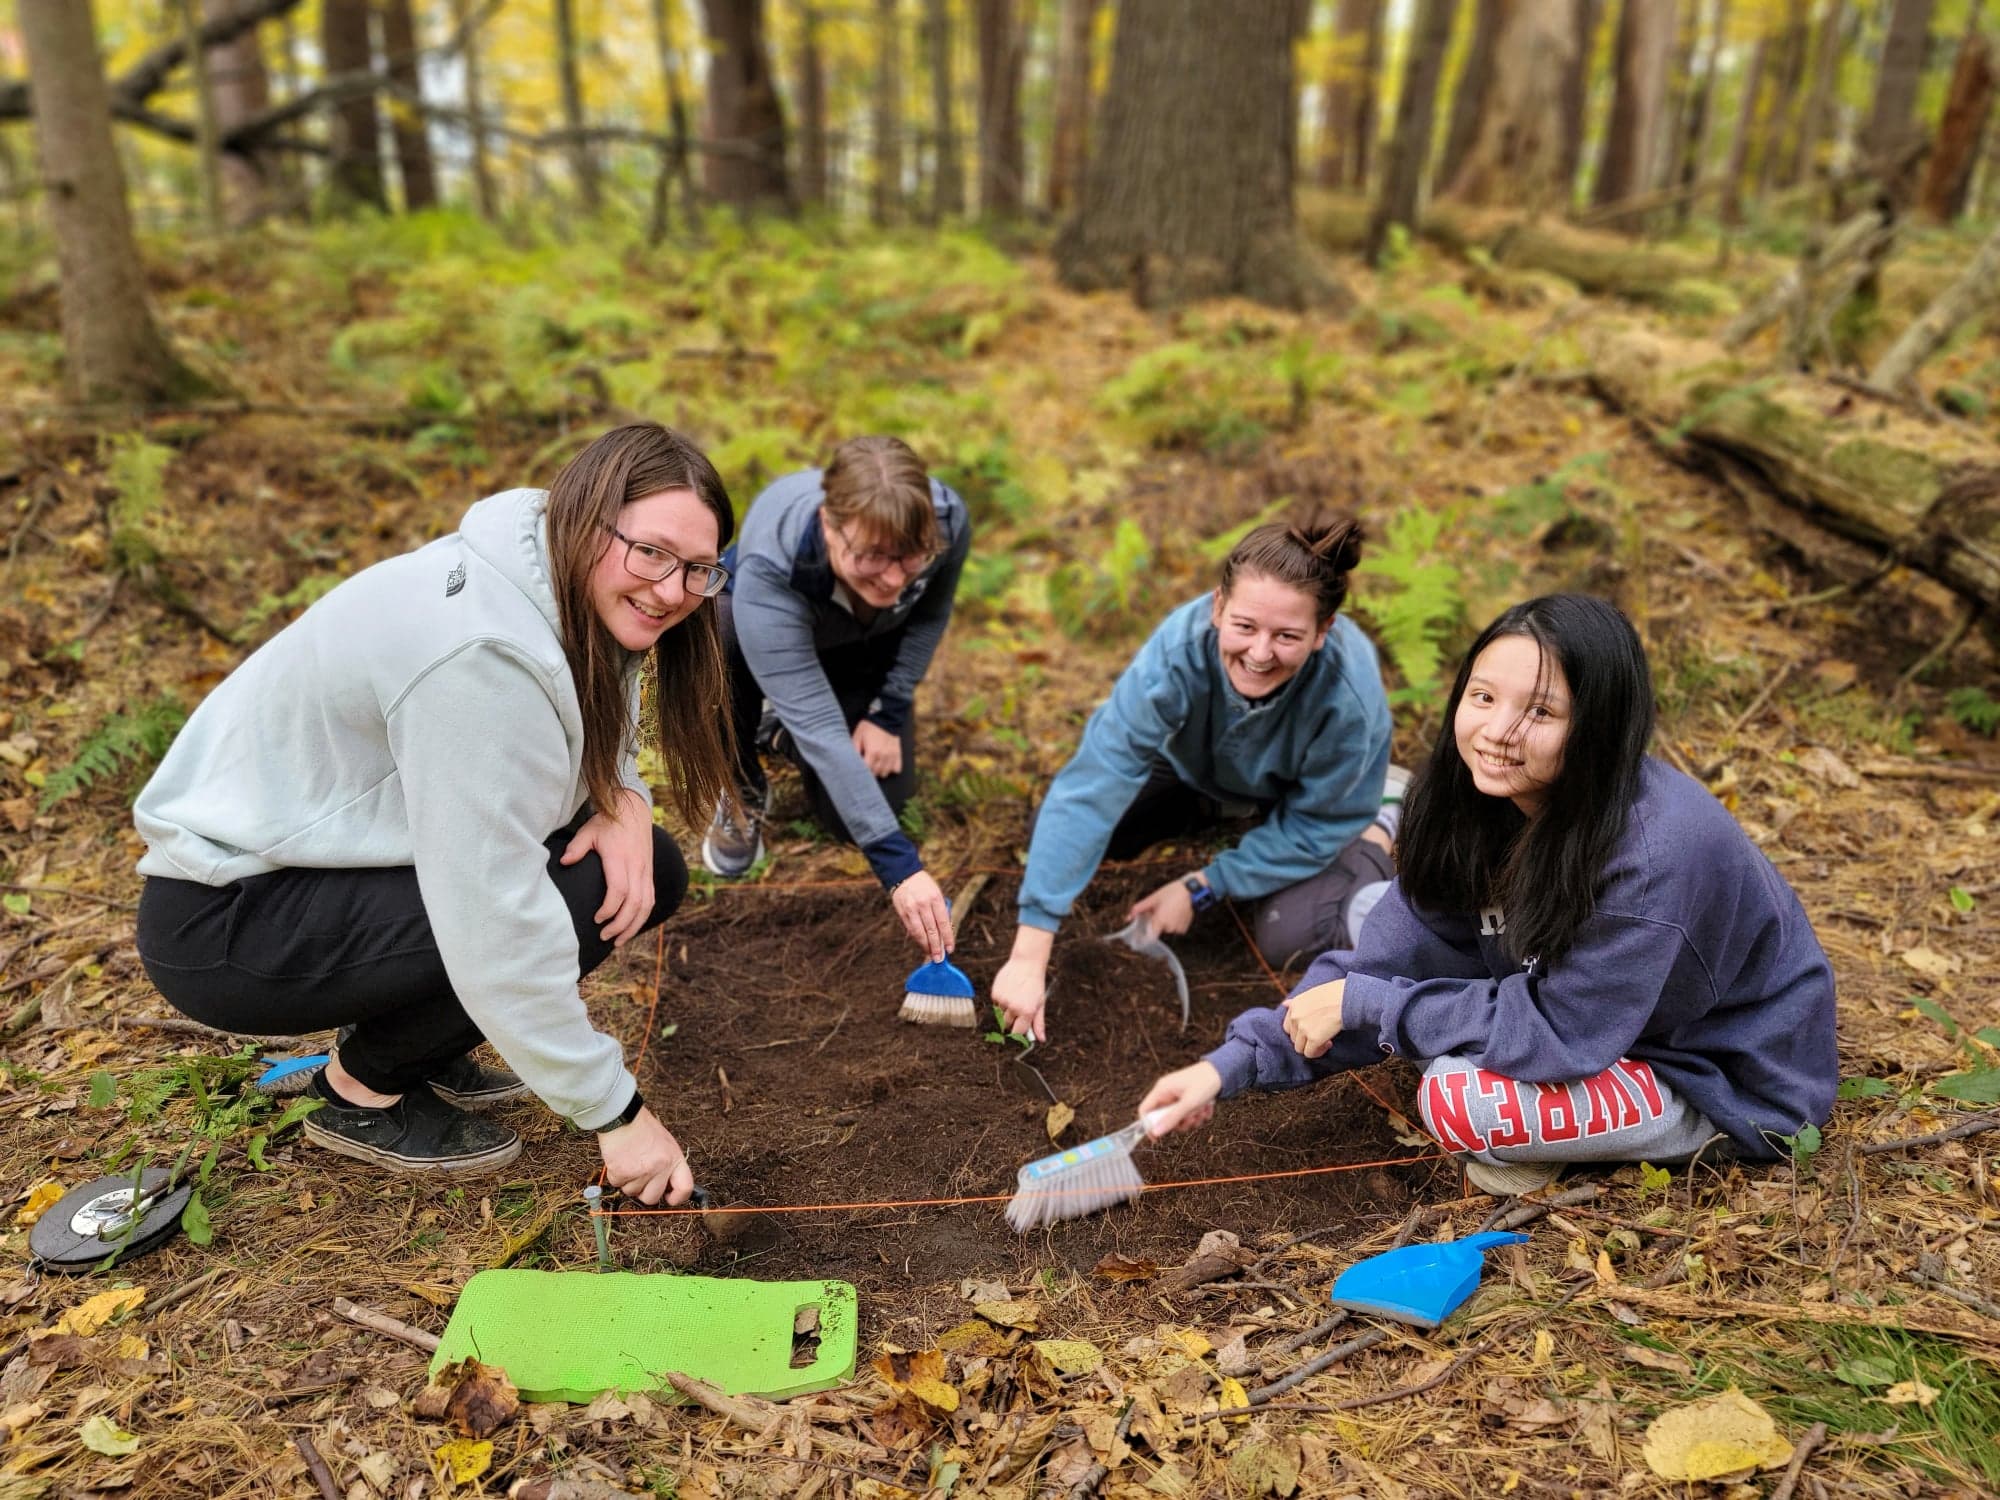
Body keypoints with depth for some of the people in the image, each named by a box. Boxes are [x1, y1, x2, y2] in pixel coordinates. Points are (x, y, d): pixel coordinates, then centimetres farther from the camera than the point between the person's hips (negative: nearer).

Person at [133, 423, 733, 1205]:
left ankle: (400, 1037, 12)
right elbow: (496, 922, -32)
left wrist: (623, 801, -16)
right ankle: (363, 1089, 0)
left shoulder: (572, 601, -5)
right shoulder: (481, 650, -32)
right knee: (573, 895, -25)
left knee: (645, 872, -4)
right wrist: (613, 1111, -23)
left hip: (329, 858, 9)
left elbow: (594, 738, 10)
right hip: (223, 921, -8)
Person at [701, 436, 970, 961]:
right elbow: (819, 728, -49)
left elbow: (931, 614, -10)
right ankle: (744, 792, -9)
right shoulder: (767, 571, -44)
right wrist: (898, 864, -54)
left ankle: (781, 732, 22)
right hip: (773, 618, -2)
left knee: (850, 815, -13)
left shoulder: (949, 520, -34)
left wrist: (890, 712, -15)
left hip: (868, 647, 2)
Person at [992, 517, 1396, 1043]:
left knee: (1286, 938, -19)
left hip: (1313, 800, -2)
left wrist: (1201, 887, -23)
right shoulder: (1177, 650, -41)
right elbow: (1091, 788, -43)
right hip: (1203, 767, 2)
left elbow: (1311, 829, -23)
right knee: (1077, 819, -10)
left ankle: (1375, 829, 10)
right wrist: (1029, 954, -46)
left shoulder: (1350, 695, -41)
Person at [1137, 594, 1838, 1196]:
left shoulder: (1655, 851, -37)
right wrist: (1236, 1062, -21)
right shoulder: (1484, 799, -15)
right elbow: (1396, 950, -14)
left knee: (1459, 1102, -29)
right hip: (1583, 996, 7)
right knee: (1375, 913, -2)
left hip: (1736, 1082, -7)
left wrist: (1363, 1002, -27)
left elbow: (1557, 1032, -31)